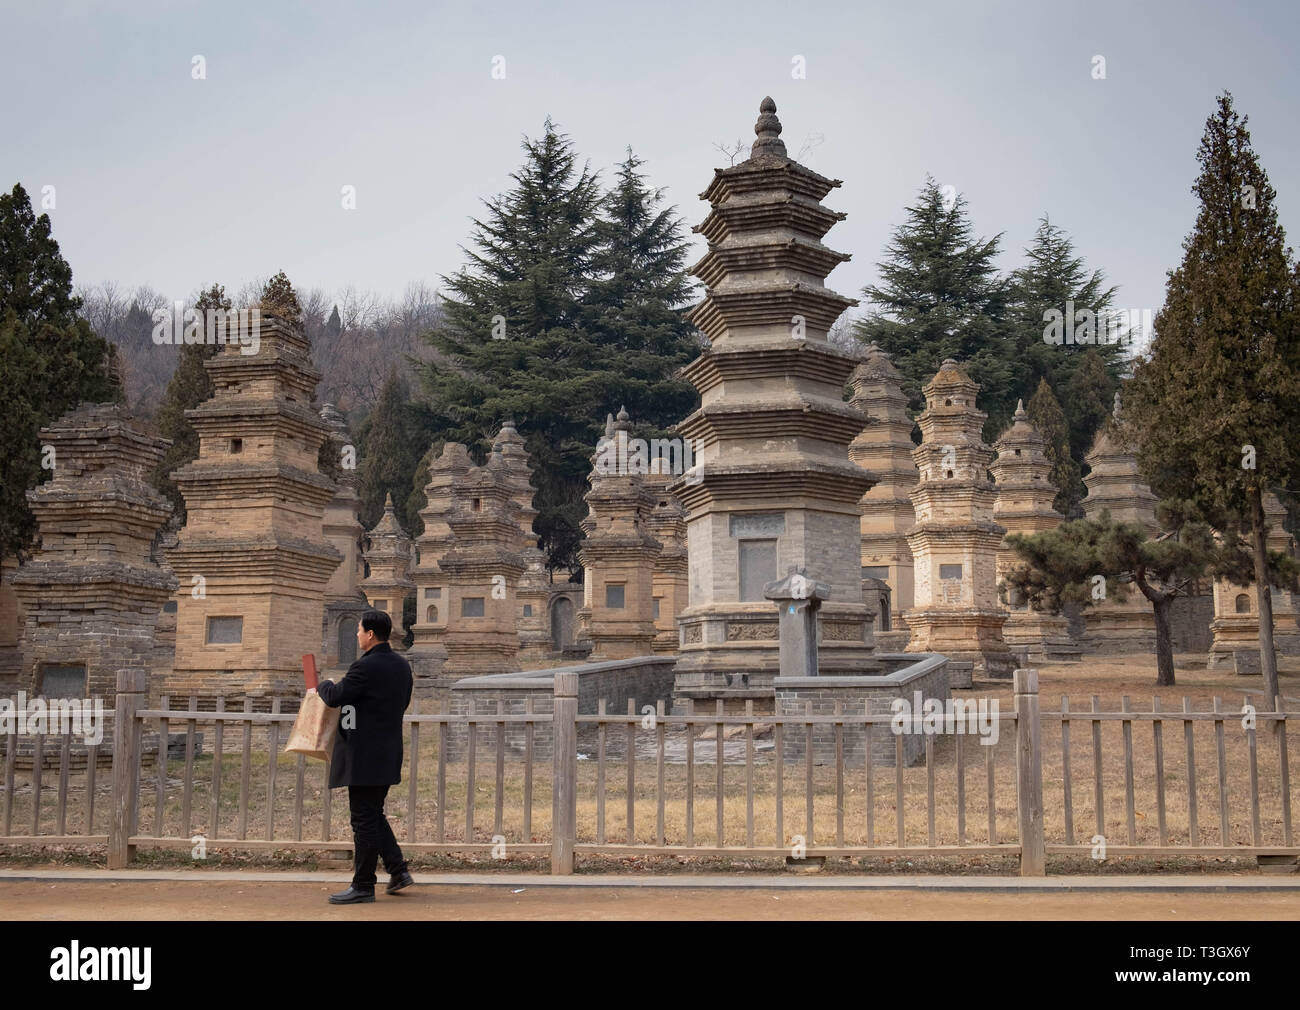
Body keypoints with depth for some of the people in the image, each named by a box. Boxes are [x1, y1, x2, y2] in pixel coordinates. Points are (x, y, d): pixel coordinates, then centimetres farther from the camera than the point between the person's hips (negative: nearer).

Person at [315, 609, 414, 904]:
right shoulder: (401, 665, 8)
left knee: (364, 820, -1)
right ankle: (398, 871, 18)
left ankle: (363, 886, 5)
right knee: (374, 814, 20)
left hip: (366, 756, -9)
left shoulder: (366, 667, -18)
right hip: (388, 755, 9)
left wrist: (324, 686, 6)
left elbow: (334, 698, -15)